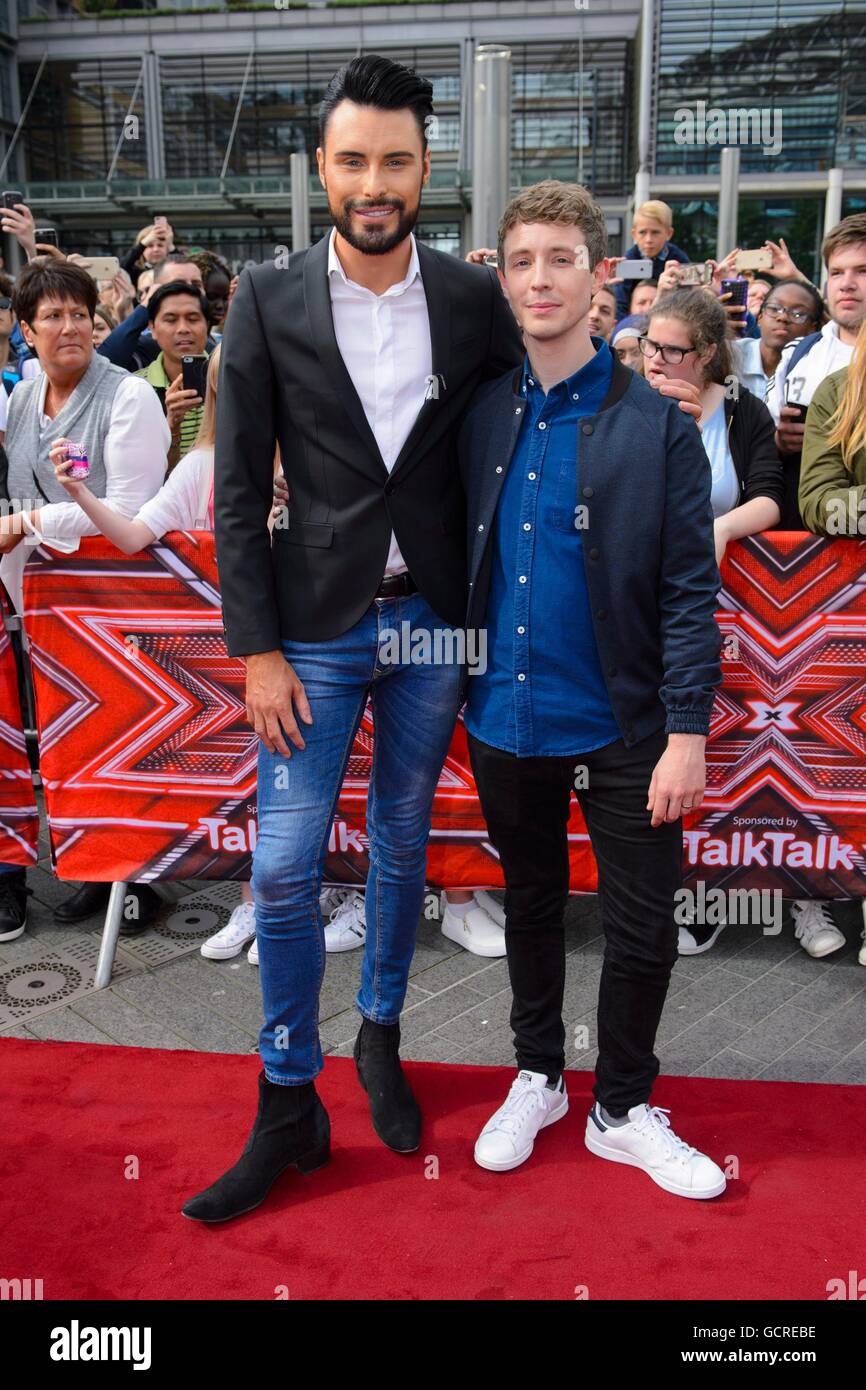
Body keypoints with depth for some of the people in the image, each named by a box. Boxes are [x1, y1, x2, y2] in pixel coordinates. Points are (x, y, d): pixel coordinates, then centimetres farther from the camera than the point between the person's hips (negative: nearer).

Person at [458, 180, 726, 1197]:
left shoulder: (656, 427, -6)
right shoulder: (480, 415, 3)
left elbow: (689, 591, -8)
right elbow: (459, 559, 8)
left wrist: (686, 731, -14)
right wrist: (462, 691, 2)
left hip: (619, 726, -2)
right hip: (507, 719, 3)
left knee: (644, 926, 6)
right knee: (530, 905, 18)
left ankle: (622, 1108, 29)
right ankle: (537, 1077, 40)